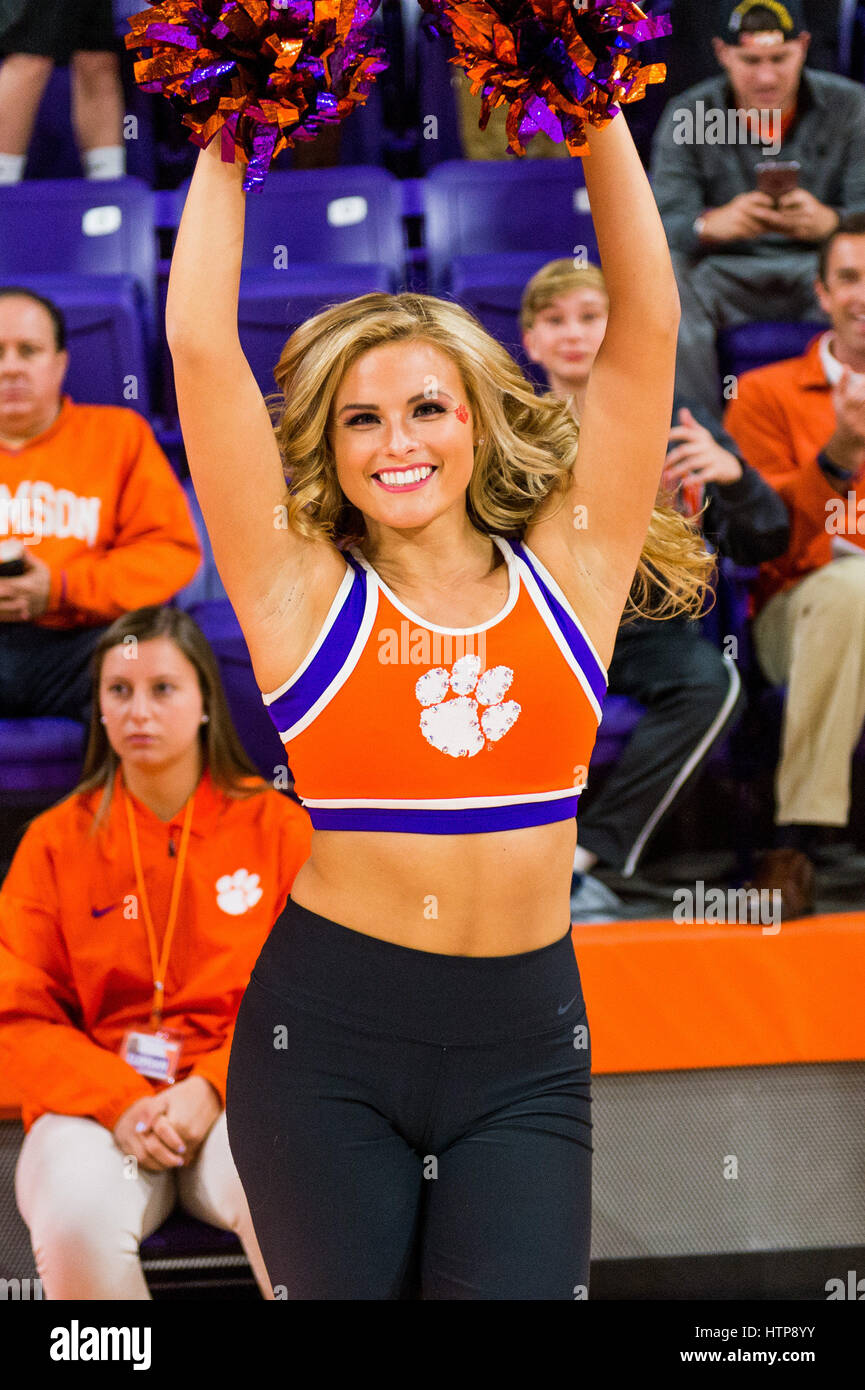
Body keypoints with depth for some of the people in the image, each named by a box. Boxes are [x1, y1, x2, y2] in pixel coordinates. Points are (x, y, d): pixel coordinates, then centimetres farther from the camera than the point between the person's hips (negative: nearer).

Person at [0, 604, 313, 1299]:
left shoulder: (276, 824, 6)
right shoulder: (57, 840, 7)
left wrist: (212, 1089, -14)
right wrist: (119, 1103, -14)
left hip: (238, 1094, 0)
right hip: (97, 1102, 1)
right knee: (75, 1222, -34)